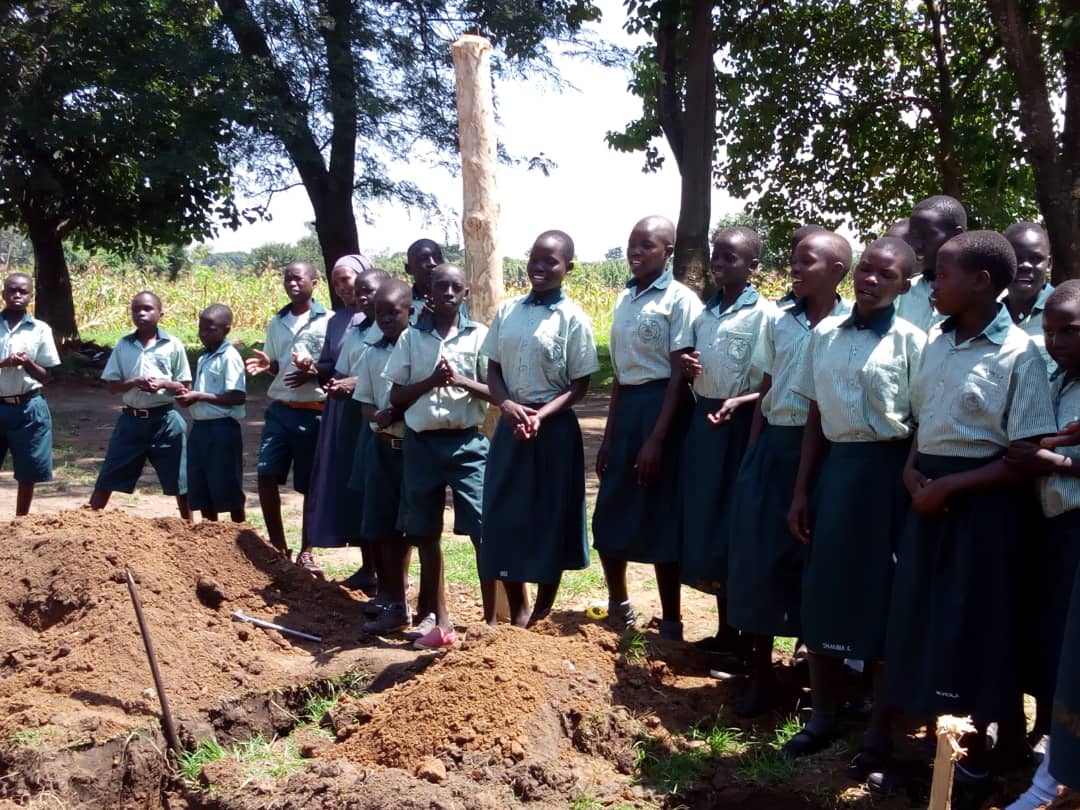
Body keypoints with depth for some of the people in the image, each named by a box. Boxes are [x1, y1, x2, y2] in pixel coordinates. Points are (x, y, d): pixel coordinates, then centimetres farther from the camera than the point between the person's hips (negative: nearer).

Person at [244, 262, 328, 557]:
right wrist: (265, 364, -3)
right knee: (266, 477, -2)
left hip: (313, 413, -4)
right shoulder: (276, 323, 11)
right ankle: (278, 546, 11)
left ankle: (306, 552, 16)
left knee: (310, 485, 4)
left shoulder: (327, 321, -4)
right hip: (279, 410, 4)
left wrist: (313, 372, -21)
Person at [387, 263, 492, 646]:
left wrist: (460, 380, -17)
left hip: (467, 442, -2)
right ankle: (437, 616, 21)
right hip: (422, 442, 2)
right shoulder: (411, 337, 5)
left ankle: (491, 618, 3)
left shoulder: (479, 335, 1)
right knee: (424, 533, 9)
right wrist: (431, 381, -13)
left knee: (483, 530, -7)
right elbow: (397, 396, 4)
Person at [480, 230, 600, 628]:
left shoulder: (572, 318, -7)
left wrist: (540, 416, -20)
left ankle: (542, 617, 22)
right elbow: (493, 369, 8)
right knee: (505, 518, 6)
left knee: (550, 520, 5)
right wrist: (507, 405, -12)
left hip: (554, 428, -4)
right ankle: (517, 614, 23)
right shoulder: (507, 311, 5)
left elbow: (579, 385, -7)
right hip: (510, 424, 4)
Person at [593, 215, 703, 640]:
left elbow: (679, 376, -13)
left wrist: (657, 439, -19)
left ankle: (671, 624, 14)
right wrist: (608, 436, 15)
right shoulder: (624, 299, 13)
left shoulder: (680, 300, -9)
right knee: (609, 518, 12)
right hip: (626, 408, 7)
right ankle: (618, 608, 32)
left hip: (662, 409, -7)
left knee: (662, 522, 0)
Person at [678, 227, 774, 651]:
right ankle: (725, 627, 22)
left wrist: (739, 402, -27)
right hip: (703, 421, 7)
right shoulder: (704, 312, 11)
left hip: (740, 426, -7)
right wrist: (687, 368, 0)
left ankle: (739, 633, 14)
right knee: (705, 521, 9)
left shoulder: (765, 315, -10)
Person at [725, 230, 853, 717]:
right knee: (759, 555, 2)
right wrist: (751, 457, 7)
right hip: (773, 445, 4)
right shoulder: (779, 321, 9)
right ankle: (760, 673, 15)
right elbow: (766, 392, 12)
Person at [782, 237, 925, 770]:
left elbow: (921, 425, -7)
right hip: (832, 468, 5)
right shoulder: (826, 334, 6)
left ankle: (880, 733, 19)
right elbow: (816, 416, 10)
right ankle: (823, 716, 28)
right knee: (823, 592, 10)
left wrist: (914, 491, -11)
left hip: (886, 473, -4)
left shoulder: (911, 341, -7)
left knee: (881, 599, 4)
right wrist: (801, 490, 8)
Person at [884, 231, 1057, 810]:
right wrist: (912, 469, -2)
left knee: (970, 626, 3)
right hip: (929, 494, 7)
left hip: (983, 501, -6)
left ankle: (974, 759, 21)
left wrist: (950, 486, -17)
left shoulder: (1018, 354, -13)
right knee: (923, 617, 11)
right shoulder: (937, 341, 7)